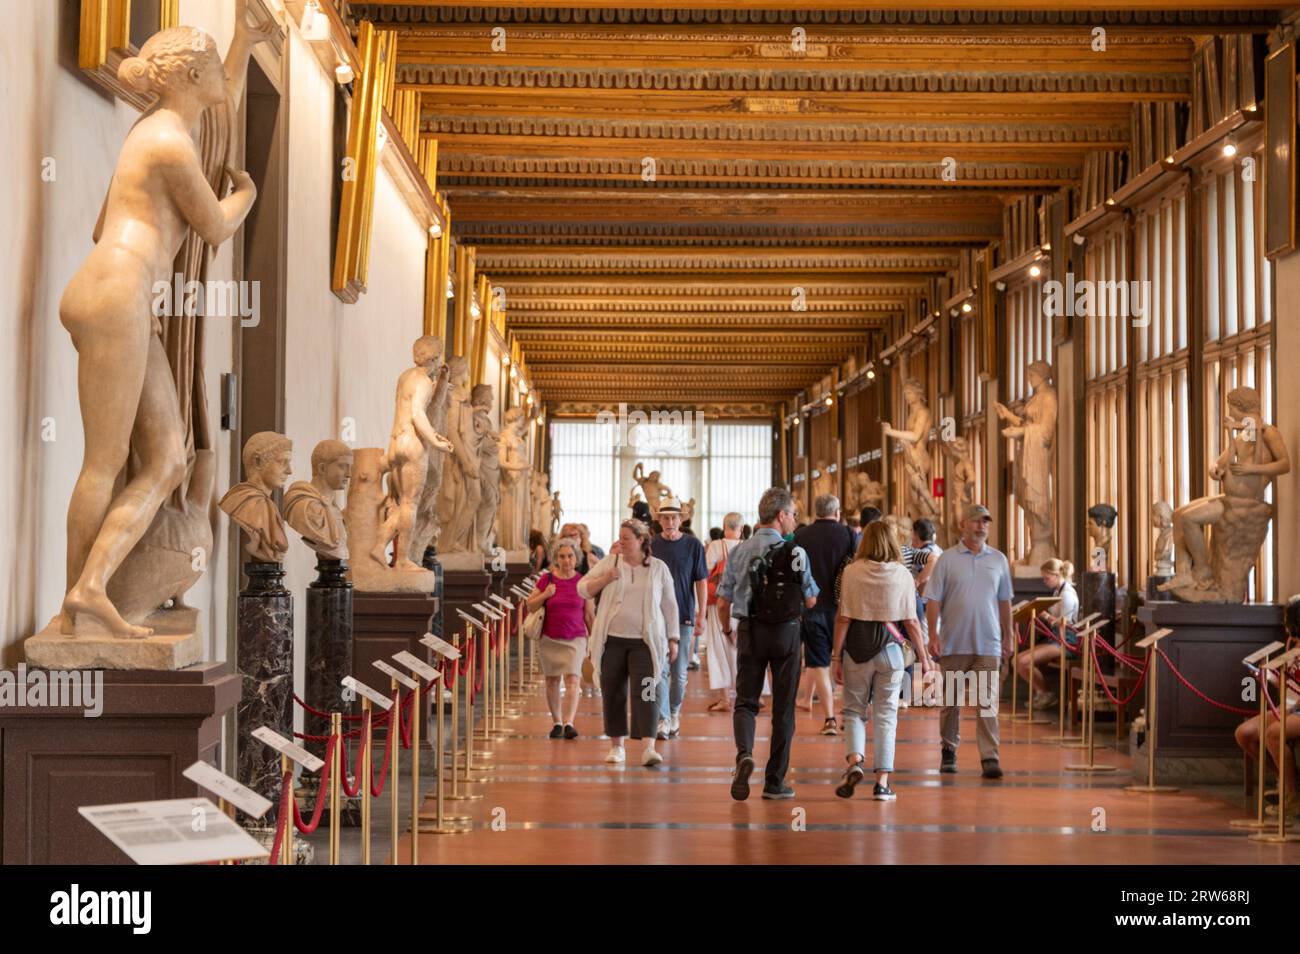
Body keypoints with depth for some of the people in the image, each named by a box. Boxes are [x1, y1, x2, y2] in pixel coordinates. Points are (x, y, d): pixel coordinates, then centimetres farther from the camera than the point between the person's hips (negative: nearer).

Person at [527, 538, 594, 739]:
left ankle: (569, 723, -19)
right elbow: (530, 606, 5)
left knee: (572, 680, -13)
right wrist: (545, 595, -13)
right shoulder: (547, 579, -1)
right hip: (550, 638, 1)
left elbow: (589, 614, 7)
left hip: (575, 639, -1)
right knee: (552, 680, 9)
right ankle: (557, 722, 21)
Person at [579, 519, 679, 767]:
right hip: (612, 639, 2)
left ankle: (649, 748, -16)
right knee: (612, 693, 6)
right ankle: (616, 746, 18)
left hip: (645, 641, -2)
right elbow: (582, 589, 6)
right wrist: (605, 578, -11)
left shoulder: (658, 568, 5)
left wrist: (673, 639, 8)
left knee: (646, 693, -12)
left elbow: (669, 605, 10)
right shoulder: (609, 562, 6)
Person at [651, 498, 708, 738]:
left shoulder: (693, 545, 0)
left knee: (679, 672, 8)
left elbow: (701, 582, 2)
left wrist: (701, 615, -3)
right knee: (660, 669, -6)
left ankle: (675, 712, 29)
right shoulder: (651, 545, 2)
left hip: (684, 616, 0)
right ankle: (663, 720, -5)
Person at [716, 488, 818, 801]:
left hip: (750, 631, 2)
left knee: (745, 701, 9)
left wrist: (727, 631, 20)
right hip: (786, 632, -2)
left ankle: (744, 754, -21)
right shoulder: (795, 552, -8)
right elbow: (810, 601, -2)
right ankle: (775, 781, 14)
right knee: (783, 707, 9)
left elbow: (723, 602, 3)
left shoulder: (739, 551, 1)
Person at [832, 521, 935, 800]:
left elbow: (843, 617, -4)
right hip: (889, 646, 0)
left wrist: (836, 655, 1)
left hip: (857, 646, 0)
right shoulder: (902, 575, -1)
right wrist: (924, 657, 9)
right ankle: (882, 782, 7)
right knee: (886, 715, 7)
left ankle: (854, 761, -11)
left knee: (854, 710, 13)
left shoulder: (852, 571, -3)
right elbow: (911, 622, 0)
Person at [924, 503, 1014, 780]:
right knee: (950, 701, 9)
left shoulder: (998, 560, 9)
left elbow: (1004, 601, 15)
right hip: (953, 643, -1)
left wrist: (1008, 637, 13)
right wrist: (933, 636, -9)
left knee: (987, 702, -6)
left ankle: (989, 757, -7)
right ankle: (949, 751, 23)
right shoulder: (947, 559, 1)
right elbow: (933, 600, -1)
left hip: (988, 643, 1)